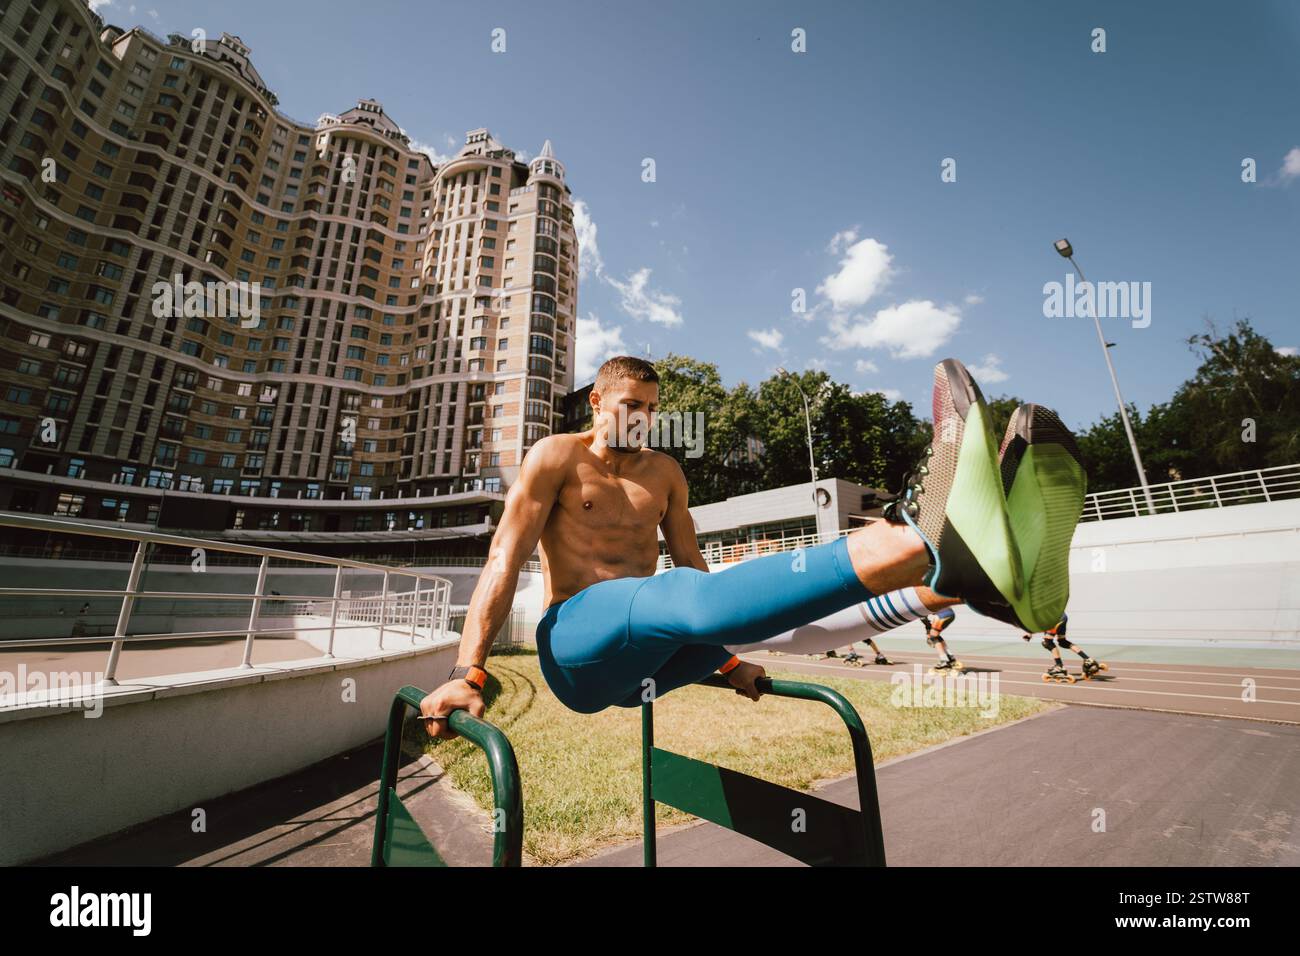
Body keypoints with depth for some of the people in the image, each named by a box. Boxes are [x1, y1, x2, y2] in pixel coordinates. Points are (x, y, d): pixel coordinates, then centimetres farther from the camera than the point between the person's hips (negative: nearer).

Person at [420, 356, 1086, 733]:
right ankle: (933, 542, -55)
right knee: (692, 597, -37)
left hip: (645, 663, 5)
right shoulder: (556, 456, 1)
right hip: (575, 646, -5)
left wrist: (727, 654, 14)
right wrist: (467, 672, -16)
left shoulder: (665, 473, 14)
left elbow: (691, 564, 16)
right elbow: (506, 559, -8)